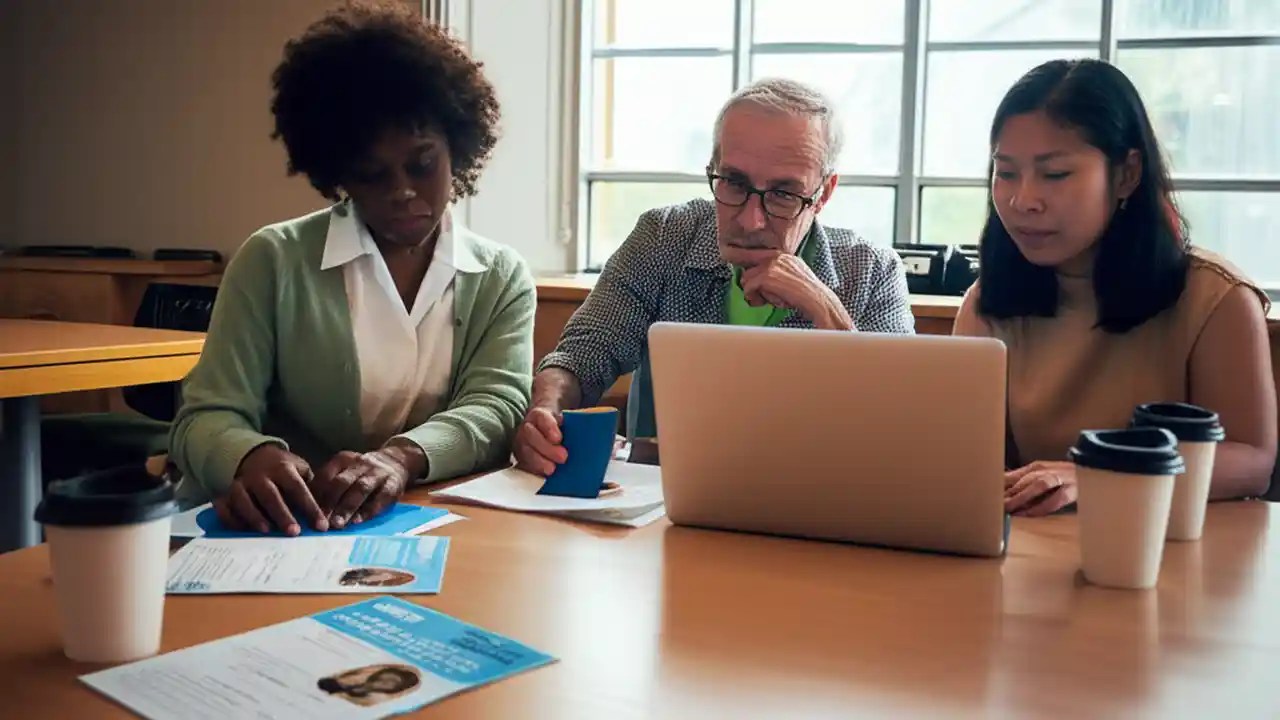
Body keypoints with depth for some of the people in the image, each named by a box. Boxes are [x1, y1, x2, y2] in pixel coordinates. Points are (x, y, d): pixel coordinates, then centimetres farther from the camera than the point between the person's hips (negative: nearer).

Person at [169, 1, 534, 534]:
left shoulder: (501, 278, 6)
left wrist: (403, 457, -30)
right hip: (284, 533, 0)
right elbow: (206, 420, -4)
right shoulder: (274, 261, -1)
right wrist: (255, 458, -28)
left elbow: (496, 408, -8)